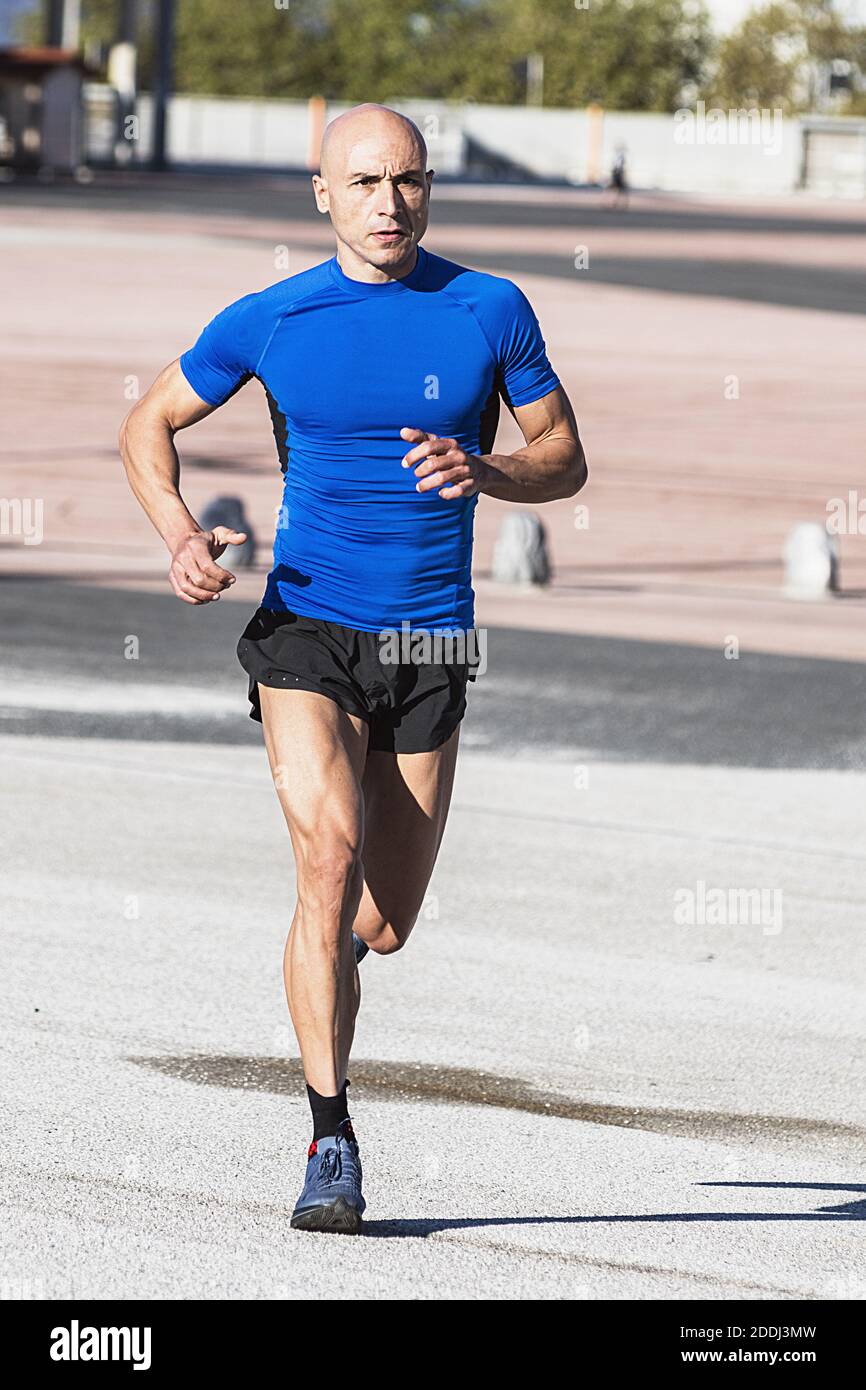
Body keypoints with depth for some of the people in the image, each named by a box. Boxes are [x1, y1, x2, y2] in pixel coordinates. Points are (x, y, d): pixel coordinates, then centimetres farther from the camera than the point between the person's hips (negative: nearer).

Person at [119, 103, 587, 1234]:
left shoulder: (492, 312, 1)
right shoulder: (270, 322, 0)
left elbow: (565, 461, 7)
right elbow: (150, 424, 12)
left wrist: (483, 472, -15)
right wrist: (180, 535, -7)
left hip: (431, 646, 2)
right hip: (307, 632, -2)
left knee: (383, 927, 5)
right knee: (330, 859, -24)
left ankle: (322, 970, 44)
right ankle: (331, 1142, -21)